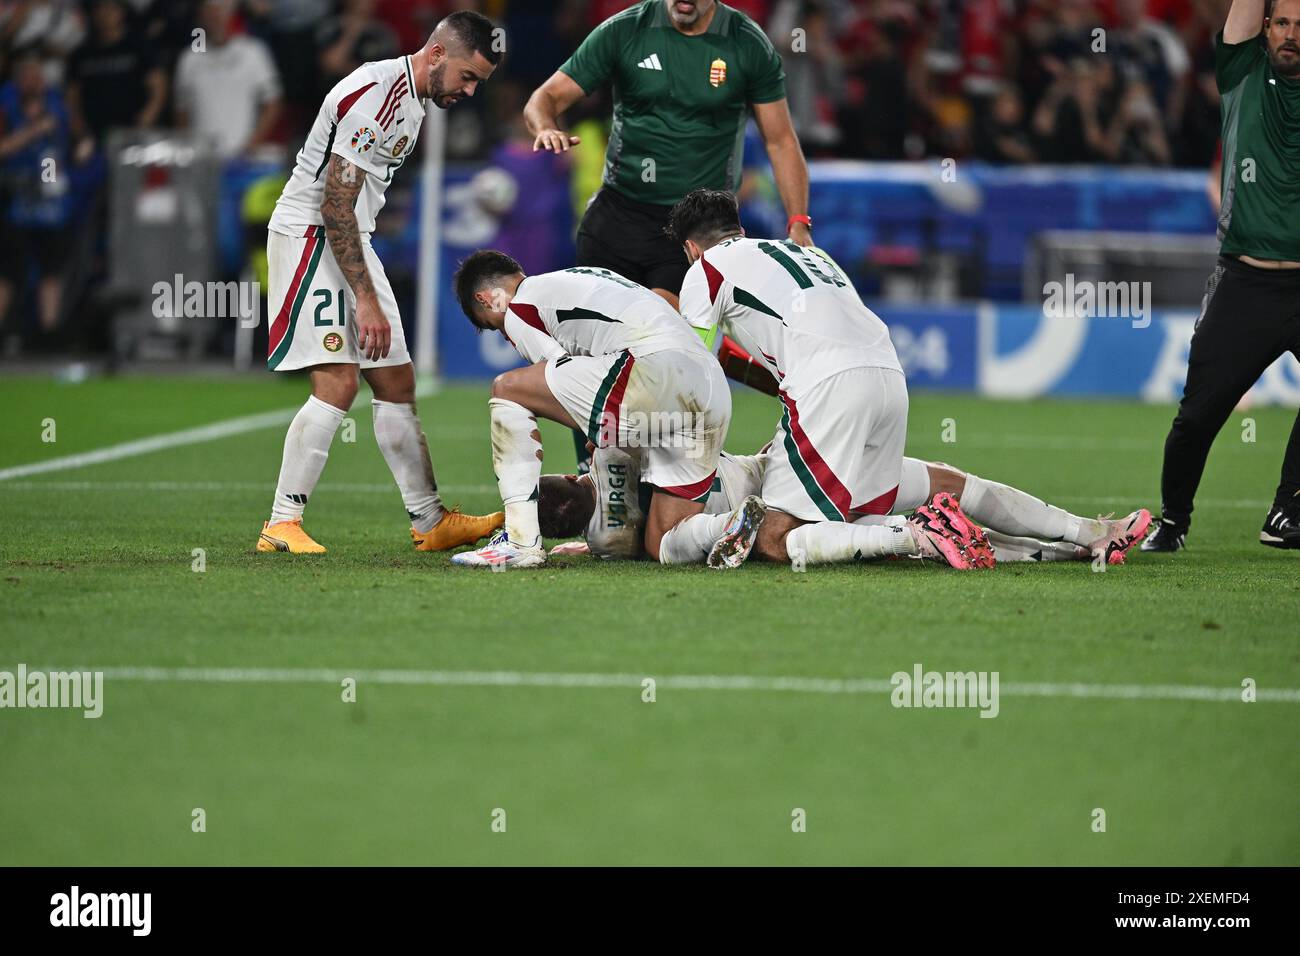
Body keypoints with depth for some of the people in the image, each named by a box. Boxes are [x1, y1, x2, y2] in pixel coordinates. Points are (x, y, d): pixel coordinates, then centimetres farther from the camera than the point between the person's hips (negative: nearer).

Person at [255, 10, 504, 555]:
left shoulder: (416, 100, 12)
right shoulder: (372, 96, -21)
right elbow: (335, 208, -22)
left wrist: (371, 292, 18)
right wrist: (367, 301, -22)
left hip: (352, 241, 10)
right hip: (310, 235, -10)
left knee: (396, 382, 9)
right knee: (338, 382, -17)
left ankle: (430, 522, 15)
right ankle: (281, 524, -13)